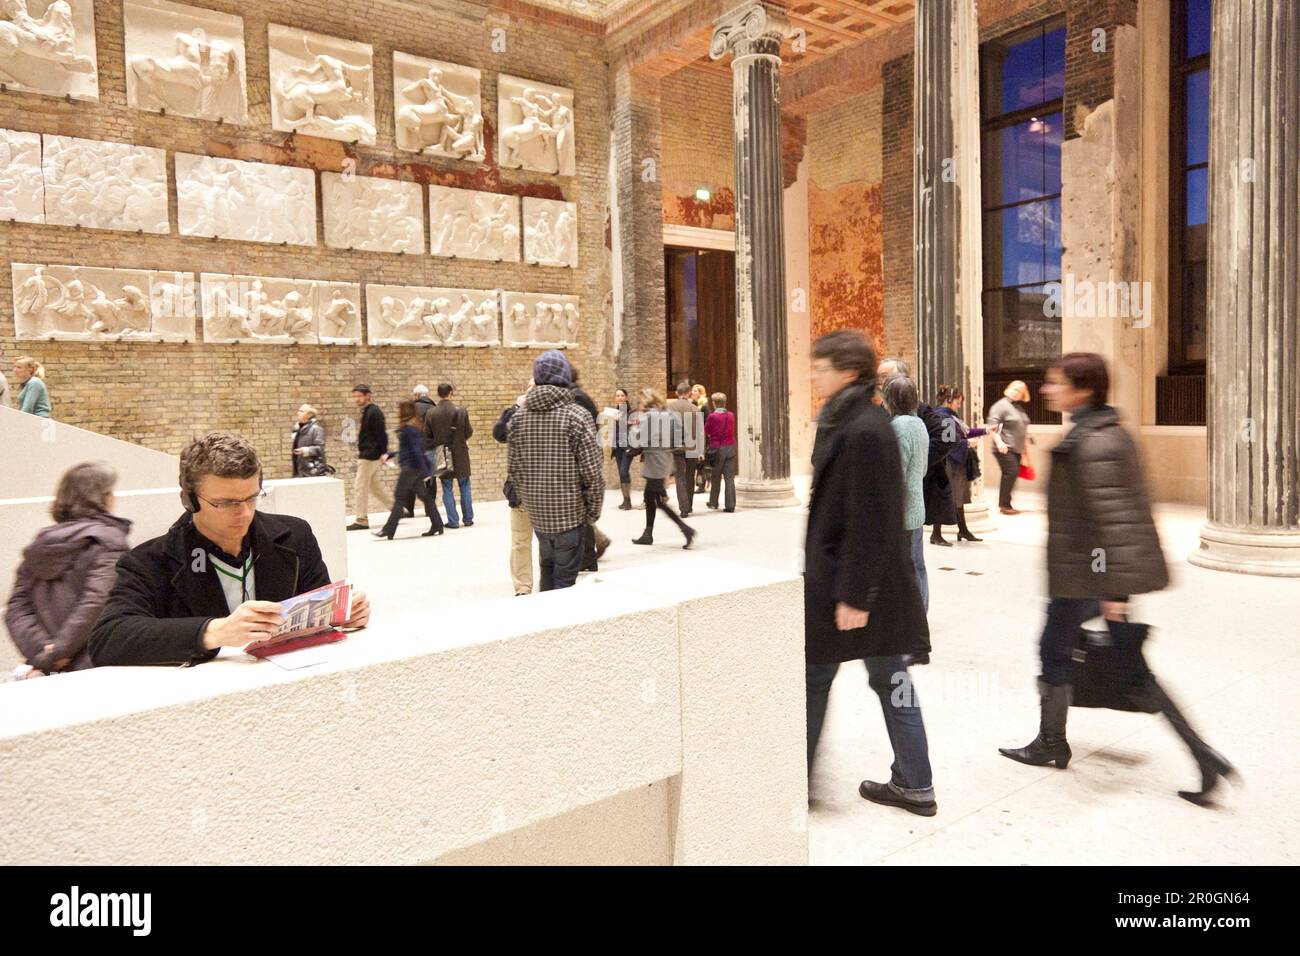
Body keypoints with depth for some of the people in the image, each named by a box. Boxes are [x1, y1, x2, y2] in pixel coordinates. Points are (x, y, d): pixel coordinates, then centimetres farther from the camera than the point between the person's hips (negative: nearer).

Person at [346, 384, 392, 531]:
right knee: (375, 485, 16)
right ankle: (394, 507, 23)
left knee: (360, 486, -5)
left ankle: (361, 520, 2)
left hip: (369, 455, -10)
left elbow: (381, 433, -20)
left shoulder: (374, 412, -15)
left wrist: (383, 453, -23)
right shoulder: (366, 411, 14)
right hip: (367, 454, 10)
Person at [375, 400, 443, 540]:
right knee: (425, 496, 9)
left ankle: (388, 530, 3)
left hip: (410, 467, -10)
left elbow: (417, 450, -21)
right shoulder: (413, 426, 13)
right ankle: (436, 527, 10)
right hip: (414, 467, 10)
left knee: (399, 497, -3)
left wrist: (424, 471, -24)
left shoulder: (409, 428, -16)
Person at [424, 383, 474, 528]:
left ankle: (453, 521, 8)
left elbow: (427, 437, -3)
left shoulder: (431, 414, -7)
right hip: (460, 455, 0)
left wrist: (437, 445, 12)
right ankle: (468, 519, 16)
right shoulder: (461, 411, -10)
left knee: (447, 489, 9)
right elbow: (469, 432, -3)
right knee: (465, 488, 12)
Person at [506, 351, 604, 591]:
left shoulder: (519, 417, 1)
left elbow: (512, 470, 5)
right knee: (565, 580, 4)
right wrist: (593, 511, -1)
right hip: (569, 515, -5)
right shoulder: (576, 416, -12)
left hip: (537, 515, 5)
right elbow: (592, 474, -13)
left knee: (547, 573, 21)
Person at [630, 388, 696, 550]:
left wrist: (635, 427, 3)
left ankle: (685, 529, -13)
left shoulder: (646, 417, -12)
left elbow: (638, 442, -14)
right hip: (667, 459, 8)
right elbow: (678, 439, 6)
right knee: (649, 497, 18)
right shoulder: (669, 415, 8)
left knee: (659, 501, -4)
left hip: (653, 462, -8)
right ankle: (648, 534, 24)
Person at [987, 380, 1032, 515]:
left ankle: (1004, 504, 12)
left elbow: (1023, 429, 28)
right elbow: (992, 425, -15)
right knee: (1011, 472, -16)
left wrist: (1026, 445, 27)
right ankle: (1004, 505, -11)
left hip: (1017, 449, 8)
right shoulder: (1001, 405, -7)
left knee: (1011, 474, 6)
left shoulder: (1020, 407, 19)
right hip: (1005, 448, -8)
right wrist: (999, 442, -25)